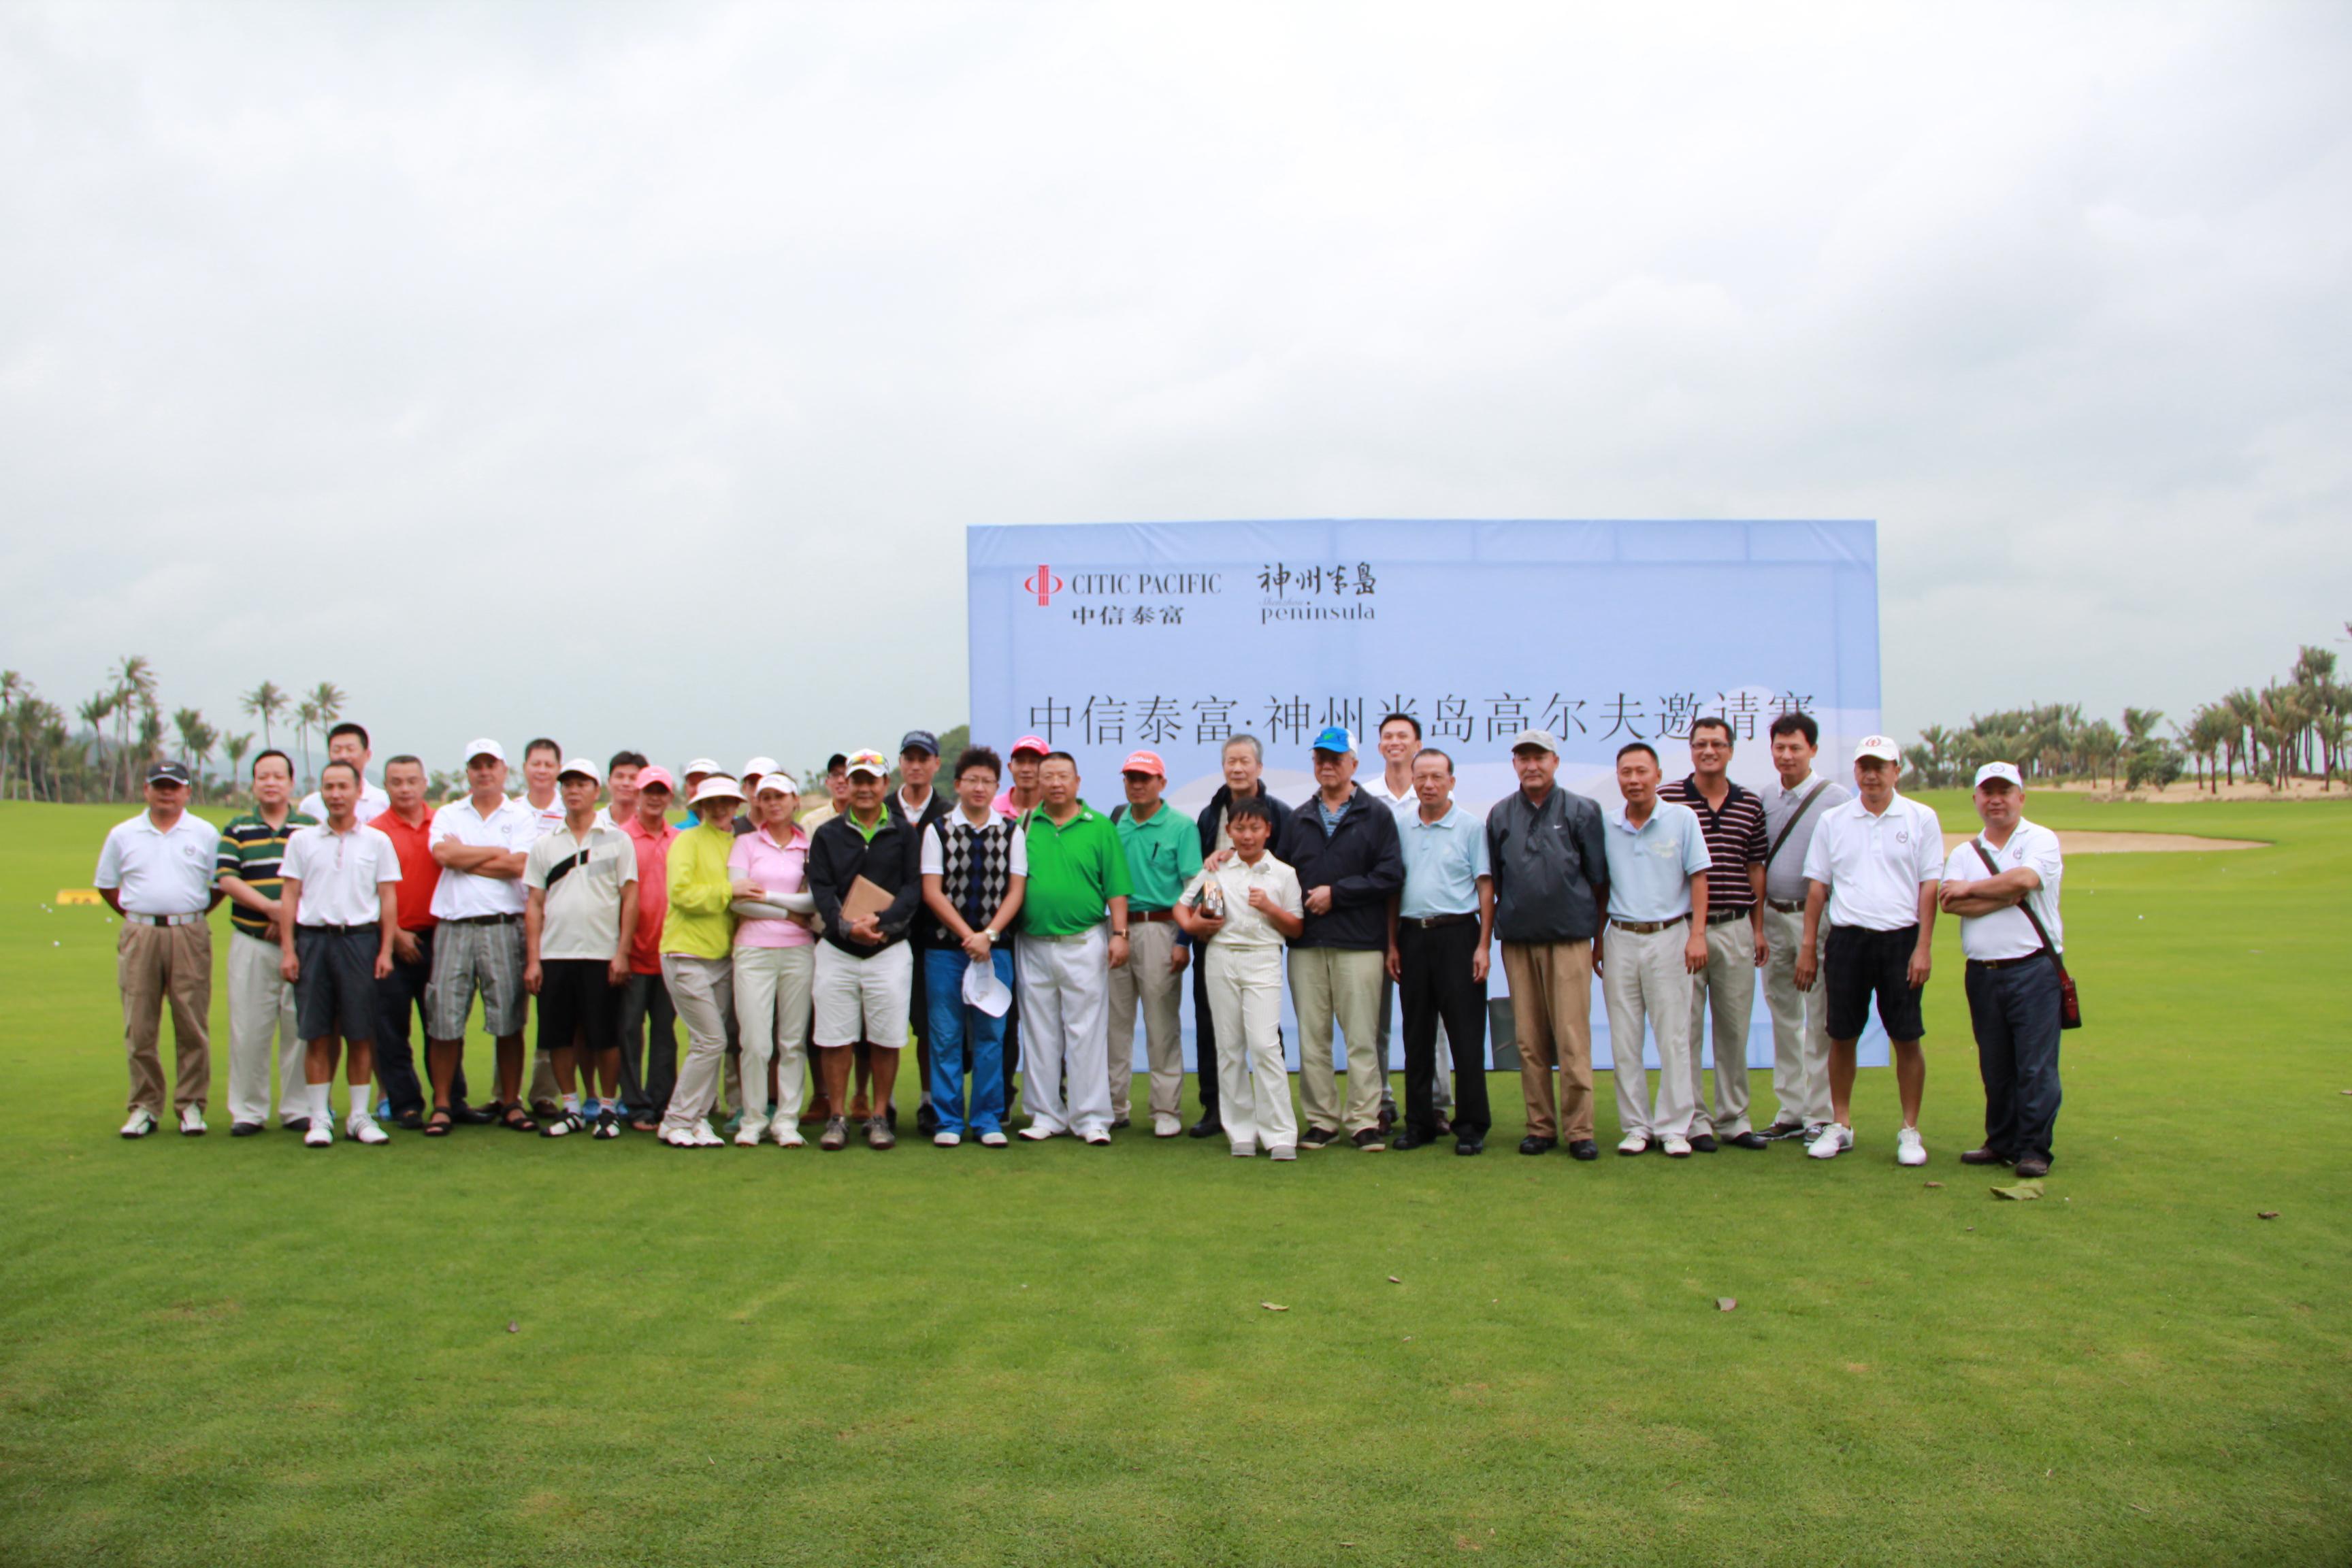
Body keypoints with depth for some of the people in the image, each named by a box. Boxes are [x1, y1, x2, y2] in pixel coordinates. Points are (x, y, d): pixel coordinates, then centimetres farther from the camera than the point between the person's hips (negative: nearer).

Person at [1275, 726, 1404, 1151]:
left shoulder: (1377, 815, 4)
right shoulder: (1299, 818, 17)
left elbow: (1390, 875, -5)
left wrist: (1336, 892, -9)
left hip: (1359, 942, -3)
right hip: (1306, 943, 4)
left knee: (1362, 1037, -2)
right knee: (1312, 1037, 4)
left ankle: (1364, 1120, 5)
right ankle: (1321, 1120, 12)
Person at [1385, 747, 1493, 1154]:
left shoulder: (1471, 827, -1)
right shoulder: (1402, 829, 10)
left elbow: (1485, 887, -2)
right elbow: (1393, 889, 13)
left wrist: (1483, 945, -9)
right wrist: (1392, 944, 7)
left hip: (1457, 936, -4)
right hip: (1413, 936, 4)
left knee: (1466, 1034, -2)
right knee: (1417, 1035, 9)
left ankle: (1471, 1125, 6)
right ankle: (1419, 1123, 17)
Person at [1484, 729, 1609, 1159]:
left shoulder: (1582, 811, 4)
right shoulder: (1500, 815, 10)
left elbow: (1599, 879, 7)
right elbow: (1492, 881, 13)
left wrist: (1599, 935, 6)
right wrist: (1487, 938, 9)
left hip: (1569, 938, -2)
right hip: (1517, 940, 3)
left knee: (1573, 1038, -5)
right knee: (1529, 1040, 5)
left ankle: (1579, 1130, 2)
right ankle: (1540, 1127, 13)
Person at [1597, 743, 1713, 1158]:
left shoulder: (1682, 819, -1)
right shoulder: (1607, 826, 6)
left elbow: (1698, 878, -1)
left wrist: (1697, 934, -8)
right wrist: (1597, 941, 13)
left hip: (1668, 936, -3)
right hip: (1621, 938, 3)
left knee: (1673, 1038, -1)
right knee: (1624, 1041, 5)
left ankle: (1674, 1128, 6)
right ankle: (1635, 1126, 13)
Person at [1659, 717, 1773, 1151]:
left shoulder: (1751, 804, 9)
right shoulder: (1667, 799, -2)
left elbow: (1755, 869, 13)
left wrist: (1759, 929, 11)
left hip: (1735, 928, 3)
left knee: (1734, 1027, 9)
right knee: (1686, 1027, 1)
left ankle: (1733, 1119, 18)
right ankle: (1693, 1120, 9)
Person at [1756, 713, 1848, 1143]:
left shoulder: (1836, 798, -5)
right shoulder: (1765, 797, 11)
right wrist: (1758, 922, 11)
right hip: (1773, 917, 6)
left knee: (1820, 1022, -3)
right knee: (1783, 1018, 11)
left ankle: (1821, 1116, 5)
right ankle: (1790, 1112, 20)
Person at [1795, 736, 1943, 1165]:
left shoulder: (1921, 819, 4)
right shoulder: (1833, 821, 9)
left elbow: (1929, 886, 1)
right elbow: (1817, 886, 9)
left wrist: (1923, 948, -6)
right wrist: (1807, 948, 5)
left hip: (1901, 939, -1)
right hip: (1846, 938, 2)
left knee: (1907, 1038, 1)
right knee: (1841, 1036, 5)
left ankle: (1910, 1131, 12)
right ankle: (1840, 1125, 16)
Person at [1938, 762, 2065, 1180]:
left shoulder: (2041, 840, 3)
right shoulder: (1963, 853, 14)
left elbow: (2025, 878, -18)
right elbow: (1949, 903, -4)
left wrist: (1971, 889, -5)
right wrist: (2008, 896, -11)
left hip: (2033, 969, -4)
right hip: (1982, 973, 4)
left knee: (2036, 1065, -6)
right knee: (1995, 1066, 10)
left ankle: (2034, 1149, 1)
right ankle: (2001, 1143, 19)